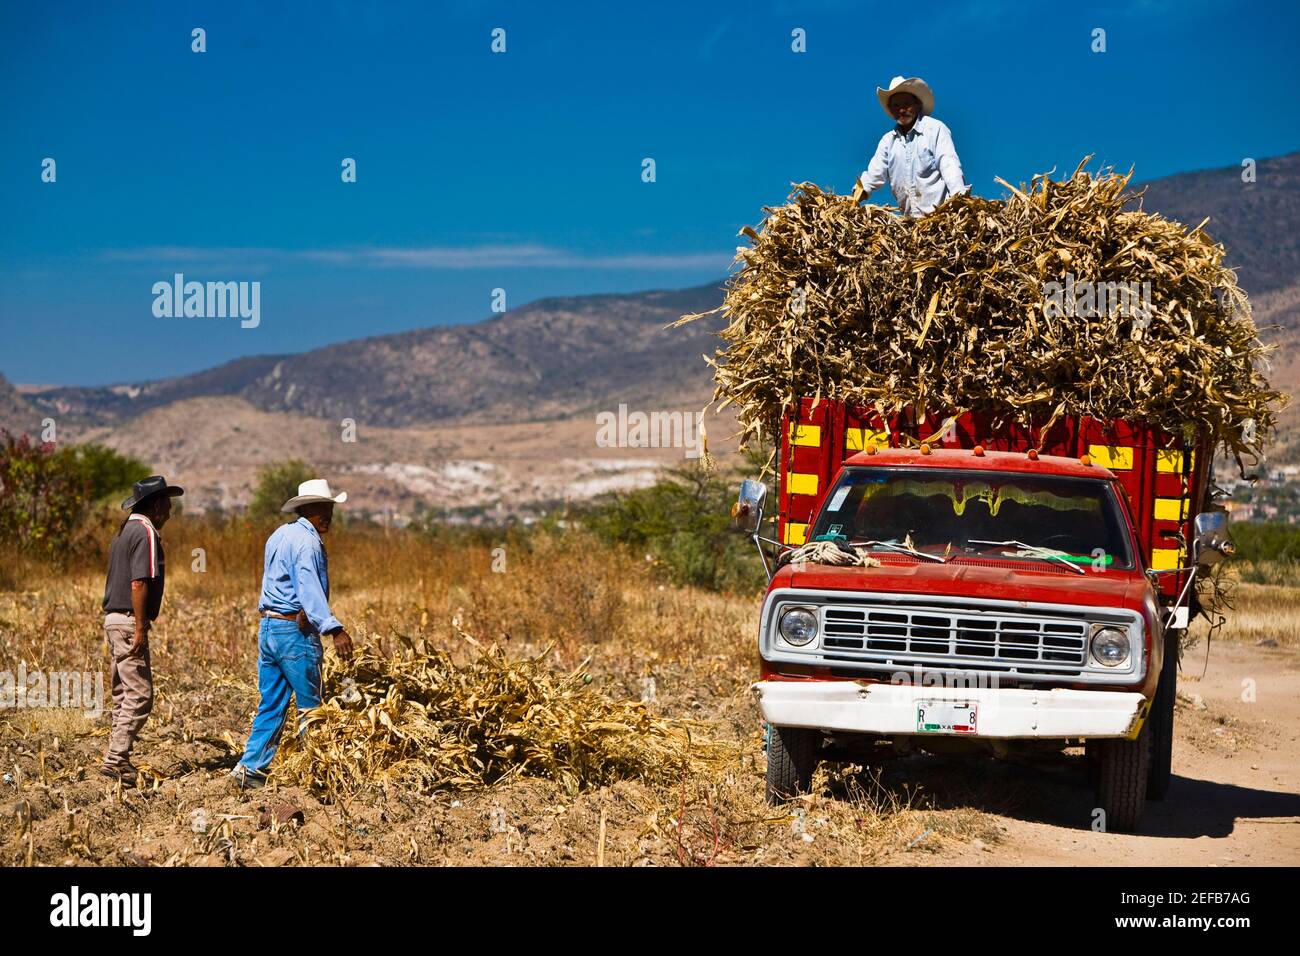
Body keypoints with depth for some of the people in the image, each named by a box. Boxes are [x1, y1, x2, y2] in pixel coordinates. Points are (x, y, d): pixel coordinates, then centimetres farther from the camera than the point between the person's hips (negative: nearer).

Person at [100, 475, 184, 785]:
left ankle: (118, 759, 16)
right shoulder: (146, 532, -12)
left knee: (123, 695, 14)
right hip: (129, 622, -10)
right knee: (139, 694, -10)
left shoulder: (124, 531, 18)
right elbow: (138, 584, -20)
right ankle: (116, 760, -14)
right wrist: (141, 628, -21)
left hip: (113, 619, 10)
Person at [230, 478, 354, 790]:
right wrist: (334, 630, -37)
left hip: (268, 627, 9)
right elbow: (309, 591, -28)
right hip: (296, 632, -9)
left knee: (271, 705, 10)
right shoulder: (306, 543, -16)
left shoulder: (279, 535, 13)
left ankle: (250, 767, 4)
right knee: (310, 706, 2)